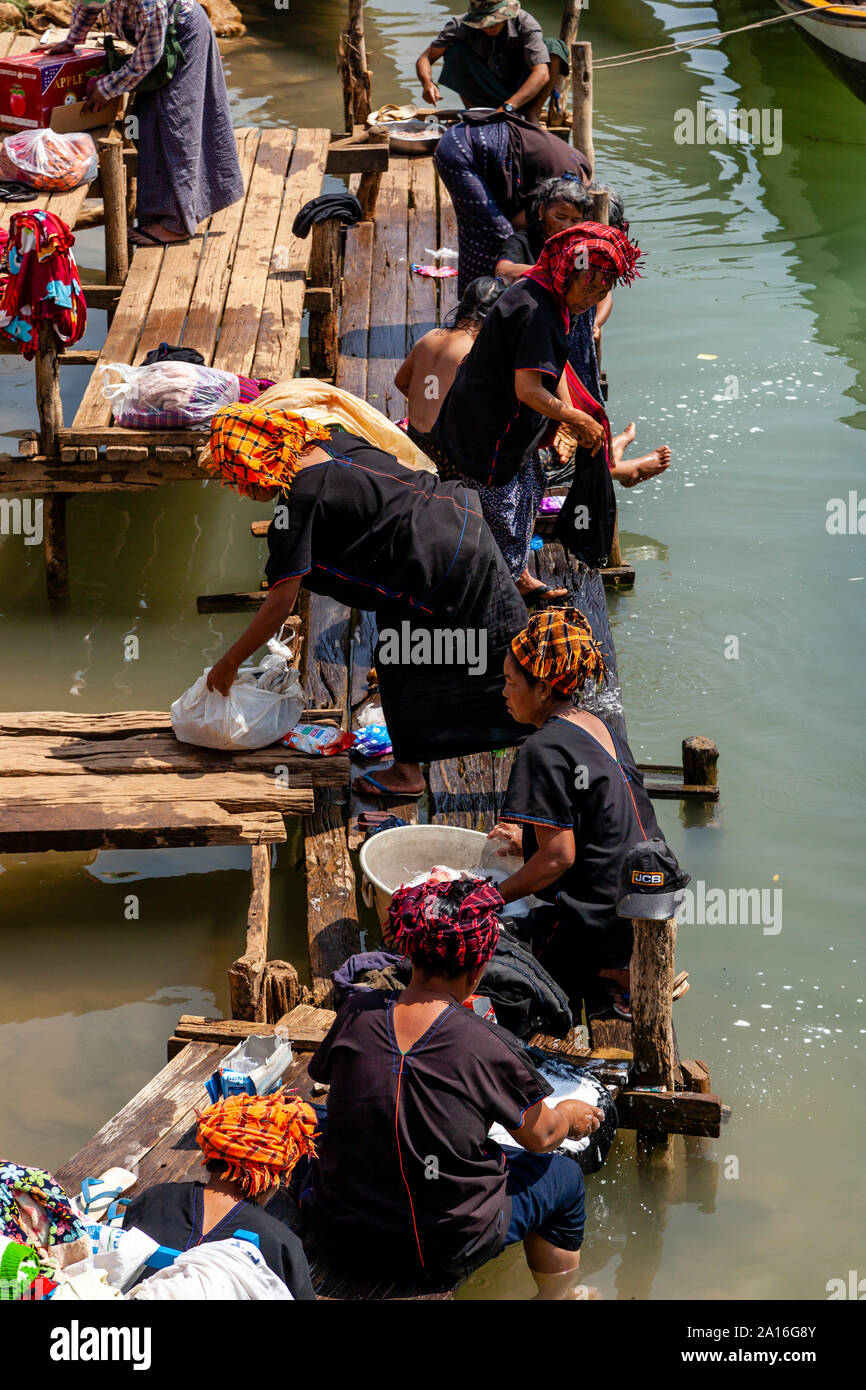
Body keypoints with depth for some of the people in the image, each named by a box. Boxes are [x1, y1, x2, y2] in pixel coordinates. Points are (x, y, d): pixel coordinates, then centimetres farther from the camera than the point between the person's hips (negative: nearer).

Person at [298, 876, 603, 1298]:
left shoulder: (356, 1014, -12)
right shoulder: (488, 1046, -21)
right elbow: (540, 1136, -5)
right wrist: (570, 1115, 18)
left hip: (338, 1232, 4)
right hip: (442, 1253, -4)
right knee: (564, 1175, 21)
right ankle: (557, 1296, 43)